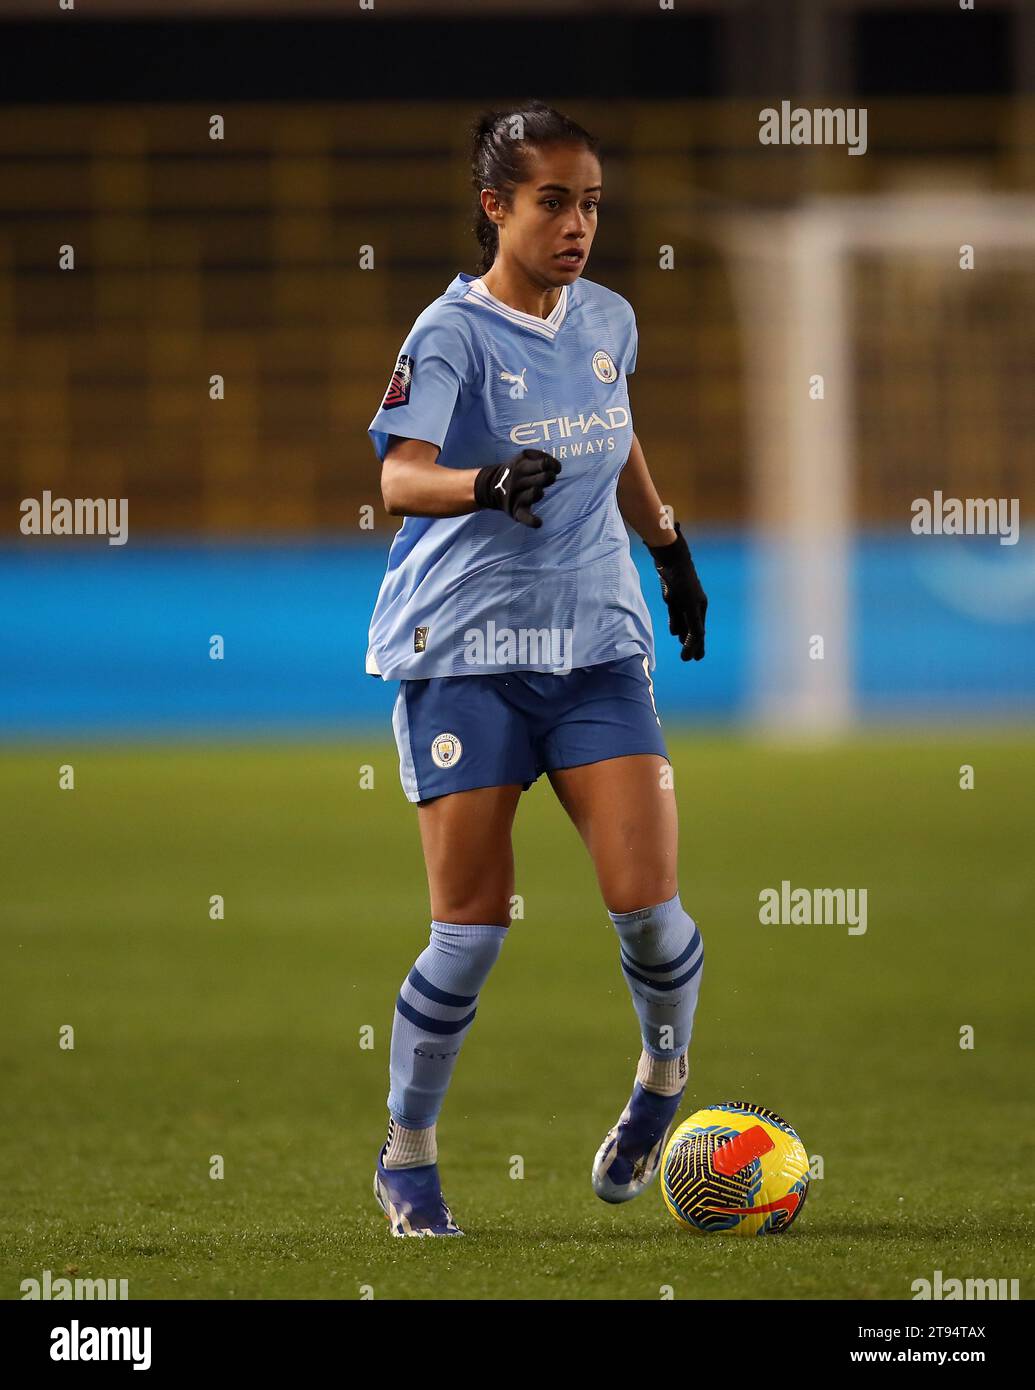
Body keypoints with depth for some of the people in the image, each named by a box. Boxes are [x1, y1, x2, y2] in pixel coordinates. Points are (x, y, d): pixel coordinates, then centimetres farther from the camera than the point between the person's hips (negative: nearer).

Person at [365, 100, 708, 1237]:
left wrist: (668, 545, 33)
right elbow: (399, 475, -26)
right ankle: (406, 1159, 14)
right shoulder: (454, 334, -10)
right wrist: (488, 481, -44)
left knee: (646, 904, -10)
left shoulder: (608, 321, 9)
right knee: (473, 927, -5)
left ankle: (664, 1078, 20)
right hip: (464, 651, -4)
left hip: (596, 642, 4)